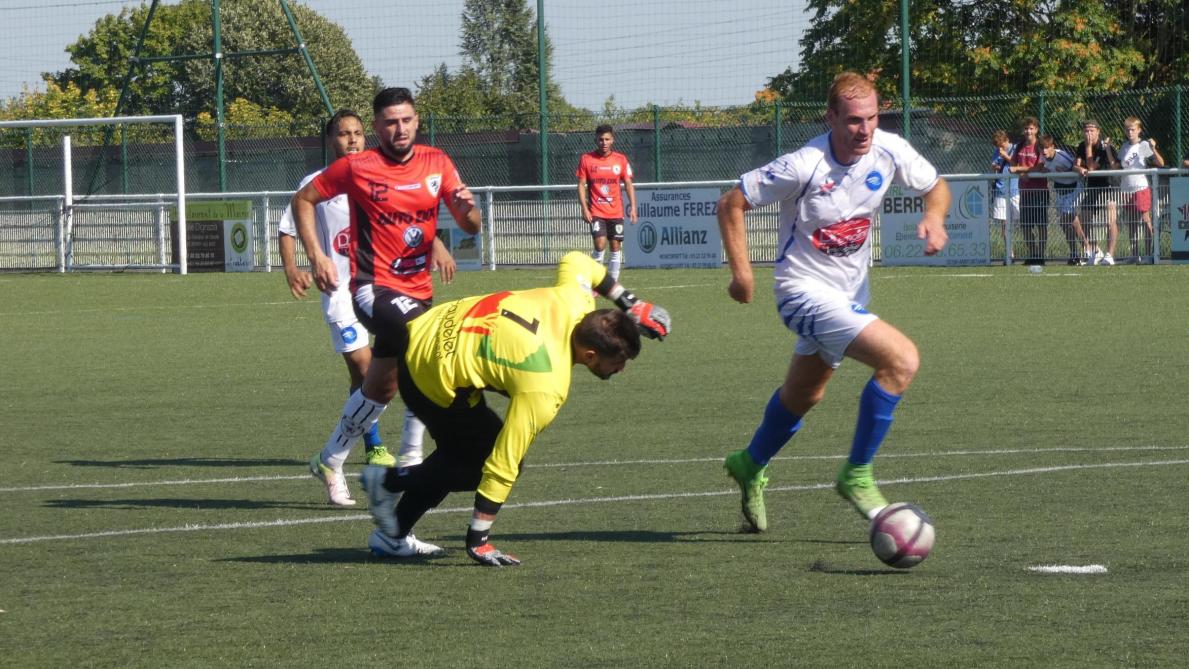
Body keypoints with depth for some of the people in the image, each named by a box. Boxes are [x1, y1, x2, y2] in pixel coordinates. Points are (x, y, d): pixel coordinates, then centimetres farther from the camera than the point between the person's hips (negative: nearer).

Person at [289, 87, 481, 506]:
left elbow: (471, 228, 2)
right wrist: (316, 256, -6)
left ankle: (330, 461, 36)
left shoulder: (436, 163, 3)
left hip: (418, 290, 5)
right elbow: (303, 200, 6)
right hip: (374, 287, -5)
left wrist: (465, 208, -22)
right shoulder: (356, 167, -6)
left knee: (380, 390, 15)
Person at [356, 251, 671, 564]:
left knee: (458, 451, 24)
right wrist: (478, 542, -19)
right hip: (435, 381, -9)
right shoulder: (545, 390, -29)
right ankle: (391, 480, 9)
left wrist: (629, 304, 14)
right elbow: (502, 467, -25)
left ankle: (392, 537, 28)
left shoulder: (576, 301, -11)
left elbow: (575, 261, 16)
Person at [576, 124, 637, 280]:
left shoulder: (621, 160, 3)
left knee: (616, 247, 3)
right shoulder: (586, 159, 0)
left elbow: (628, 185, 6)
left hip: (616, 211, 2)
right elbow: (581, 185, 1)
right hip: (596, 212, -2)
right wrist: (584, 209, -8)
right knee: (600, 245, -14)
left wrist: (633, 207, -3)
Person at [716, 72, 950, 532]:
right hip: (805, 291, -7)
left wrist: (934, 218, -13)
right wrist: (741, 272, -19)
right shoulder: (804, 166, -26)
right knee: (902, 359, -23)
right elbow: (731, 204, -17)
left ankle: (751, 466, 52)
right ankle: (857, 475, -9)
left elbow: (935, 186, 8)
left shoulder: (889, 151, -10)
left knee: (803, 393, 26)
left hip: (851, 289, 7)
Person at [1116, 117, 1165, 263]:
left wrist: (1153, 149, -26)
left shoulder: (1144, 145, -4)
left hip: (1141, 187, -6)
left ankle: (1148, 252, -6)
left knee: (1145, 220, -8)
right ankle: (1135, 255, 12)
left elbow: (1160, 163, -11)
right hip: (1126, 189, 6)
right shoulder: (1124, 147, 13)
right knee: (1130, 223, 7)